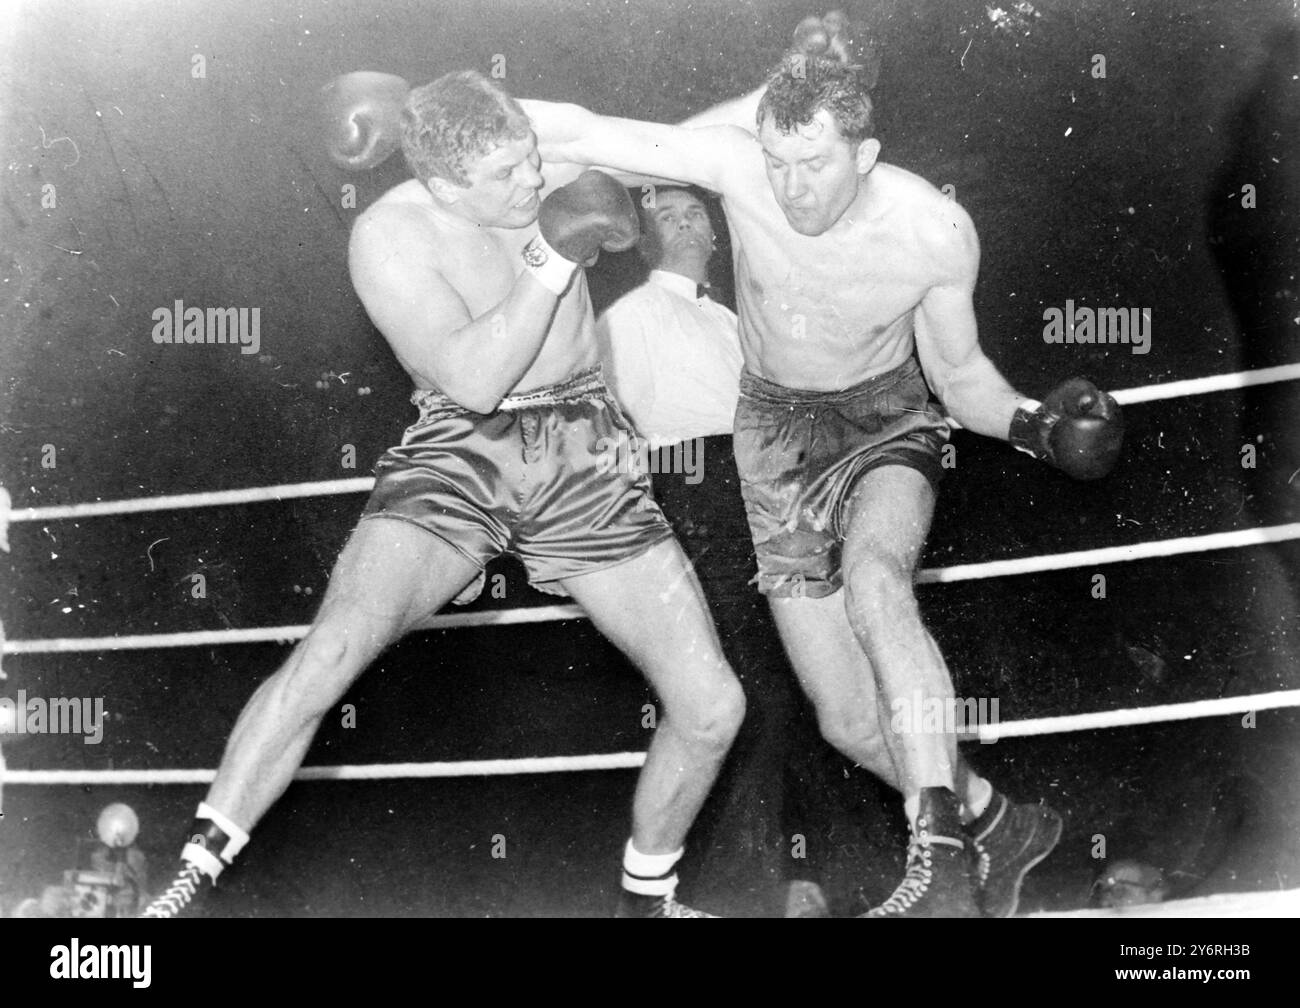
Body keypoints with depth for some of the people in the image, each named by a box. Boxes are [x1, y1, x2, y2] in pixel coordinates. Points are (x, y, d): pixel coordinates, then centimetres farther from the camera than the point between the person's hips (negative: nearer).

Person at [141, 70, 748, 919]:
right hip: (459, 456, -3)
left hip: (585, 458, 4)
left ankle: (647, 899, 21)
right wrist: (553, 261, -23)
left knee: (713, 707, -6)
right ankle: (191, 879, -14)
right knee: (331, 652, -29)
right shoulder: (390, 235, -12)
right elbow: (473, 379, -21)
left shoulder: (557, 180, 2)